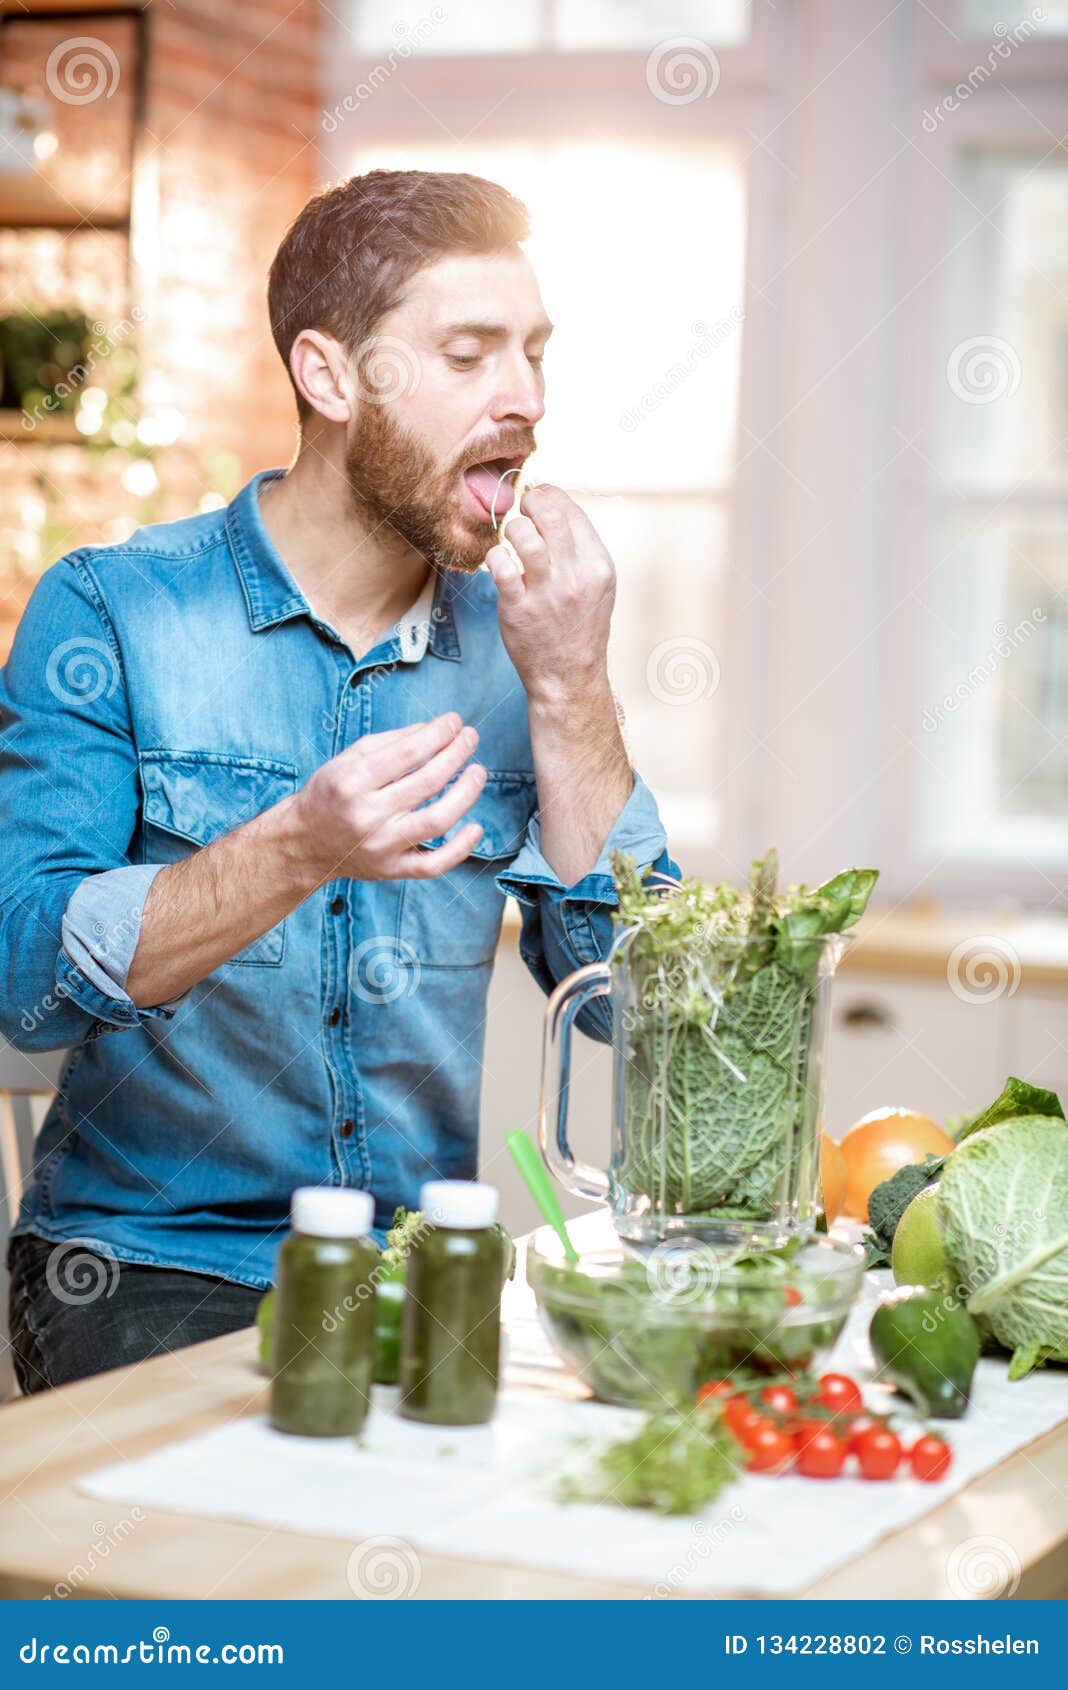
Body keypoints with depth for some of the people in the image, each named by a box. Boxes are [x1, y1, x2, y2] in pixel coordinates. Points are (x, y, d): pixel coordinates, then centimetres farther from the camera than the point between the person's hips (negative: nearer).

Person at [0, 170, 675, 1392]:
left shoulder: (513, 636, 7)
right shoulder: (111, 611, -5)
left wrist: (569, 691, -10)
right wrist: (296, 852, -30)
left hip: (424, 1269, 4)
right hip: (150, 1265, -4)